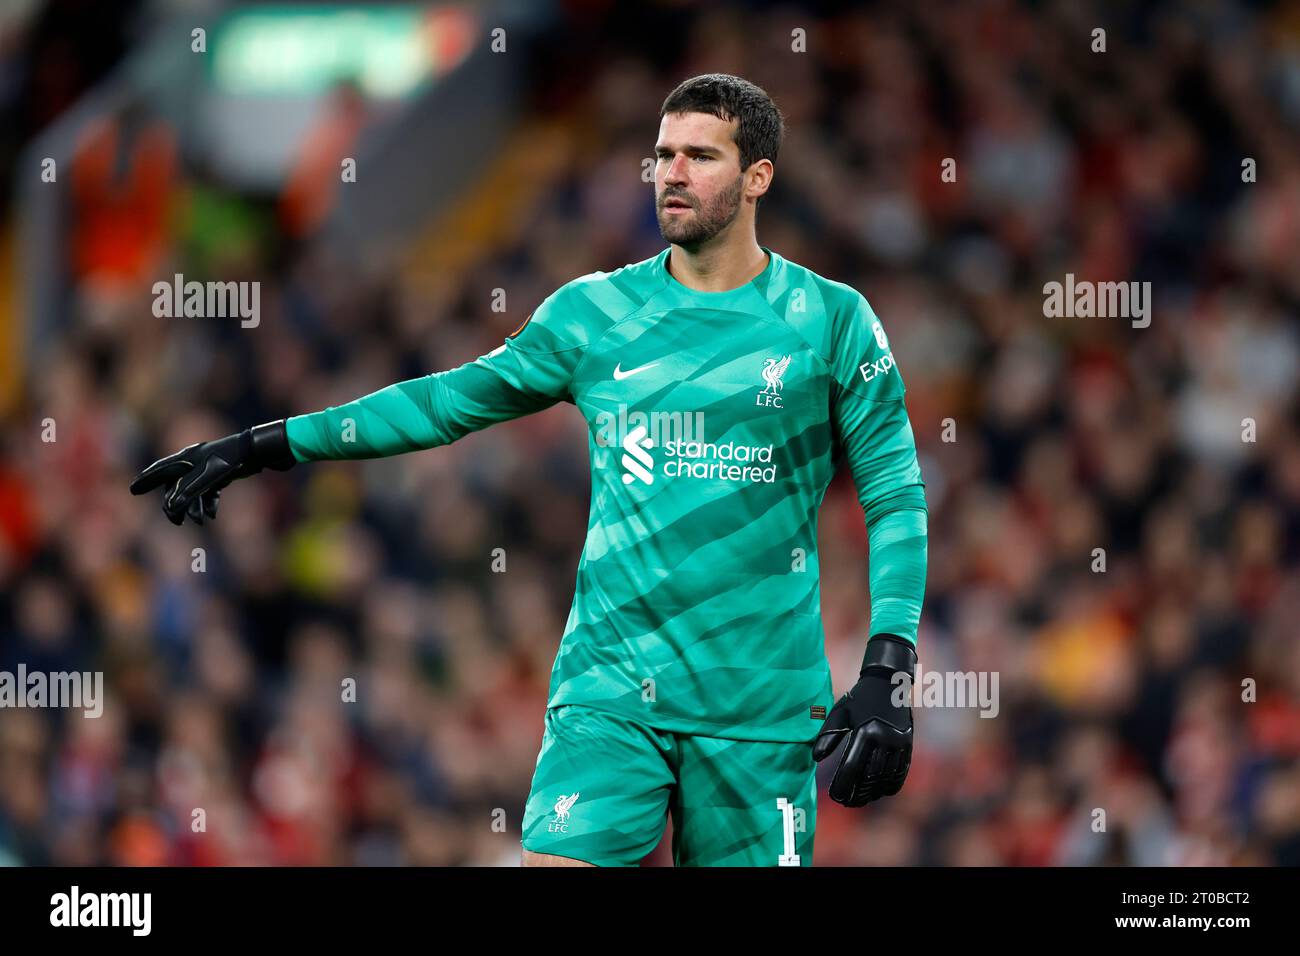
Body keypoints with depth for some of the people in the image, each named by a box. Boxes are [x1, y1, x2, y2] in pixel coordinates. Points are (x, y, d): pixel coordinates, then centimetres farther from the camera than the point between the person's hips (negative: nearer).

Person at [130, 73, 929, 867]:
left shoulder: (832, 320, 2)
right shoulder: (594, 311, 8)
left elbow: (897, 495, 3)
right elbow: (452, 400, 15)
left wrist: (889, 673, -8)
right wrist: (259, 449, 14)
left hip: (761, 707, -1)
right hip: (608, 688, 1)